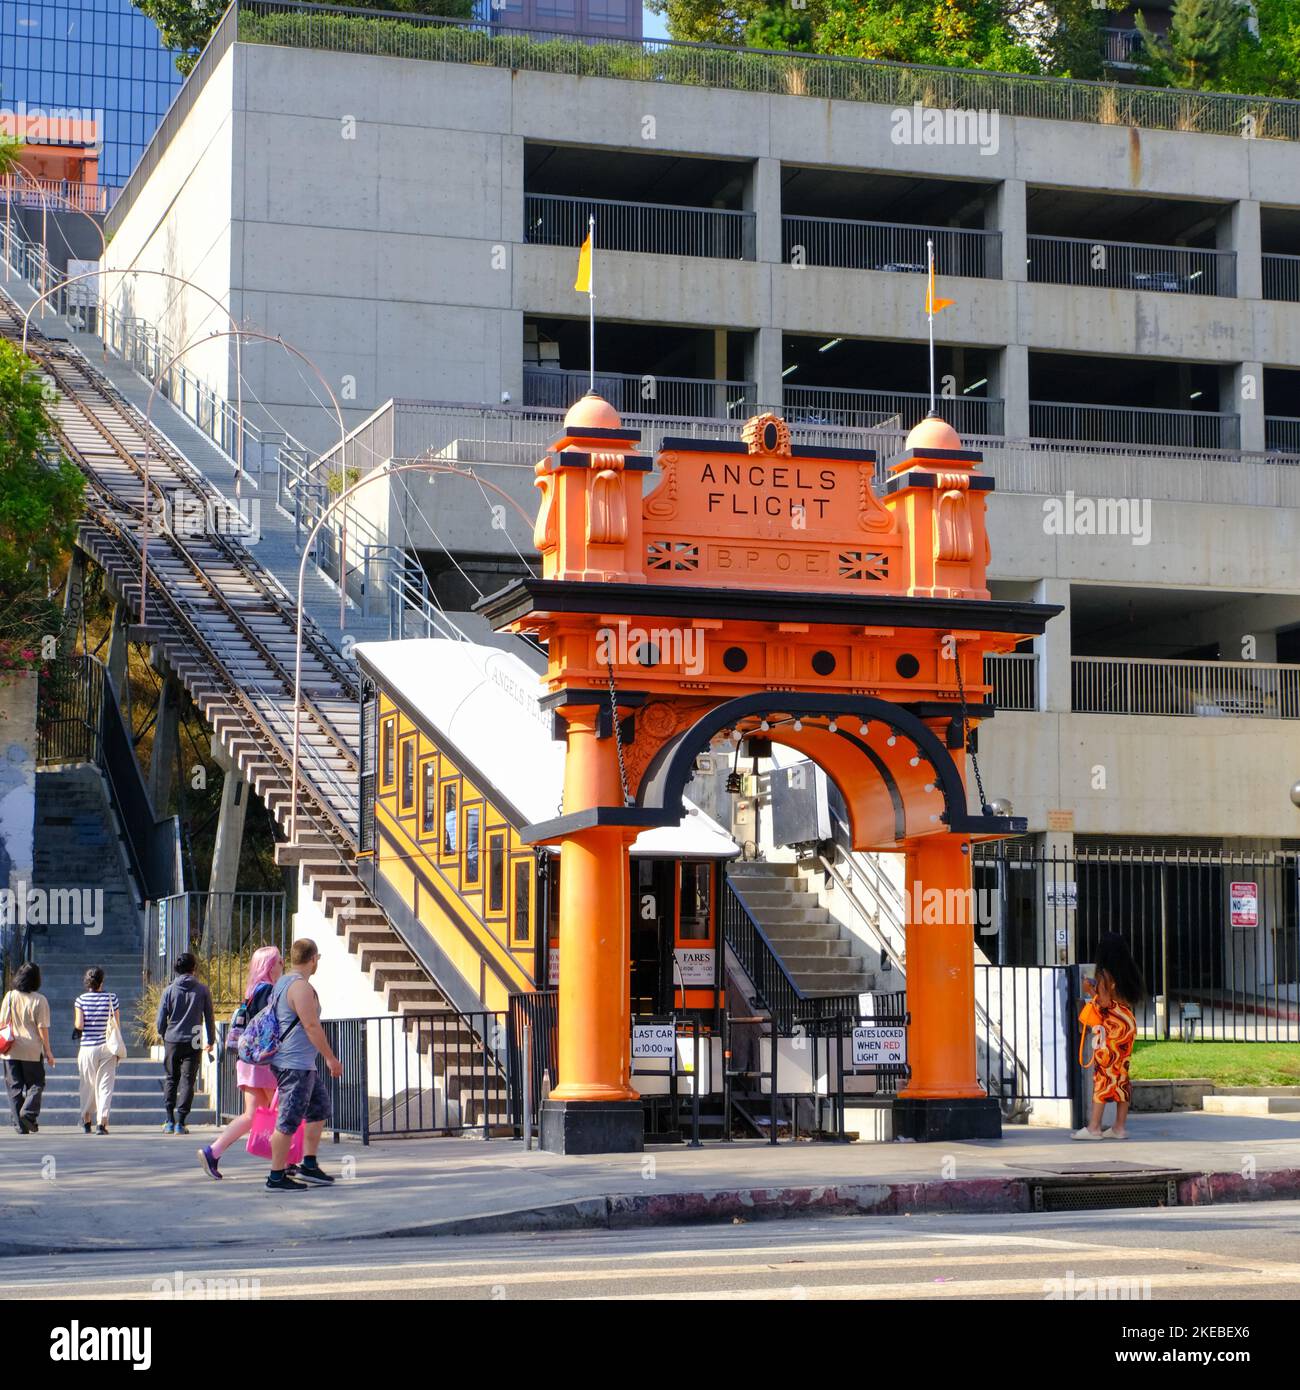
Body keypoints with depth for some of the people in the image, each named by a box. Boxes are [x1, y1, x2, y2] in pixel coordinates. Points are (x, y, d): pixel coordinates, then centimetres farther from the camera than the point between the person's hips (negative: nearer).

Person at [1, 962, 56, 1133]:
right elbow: (42, 1027, -9)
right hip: (32, 1050, -2)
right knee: (36, 1084, 12)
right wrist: (48, 1051, -2)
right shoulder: (40, 1000, -9)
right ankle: (28, 1113, -10)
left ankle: (20, 1125, 5)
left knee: (15, 1087, 7)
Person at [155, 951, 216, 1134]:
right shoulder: (203, 990, -1)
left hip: (172, 1041, 0)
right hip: (194, 1043, 0)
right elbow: (209, 1017, 4)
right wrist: (211, 1040, 15)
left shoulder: (169, 990, -1)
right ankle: (180, 1122, -5)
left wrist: (164, 1036, 20)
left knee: (171, 1080, 13)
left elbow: (160, 1021, 1)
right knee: (187, 1081, 2)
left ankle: (170, 1121, 10)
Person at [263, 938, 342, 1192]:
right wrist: (331, 1058, -13)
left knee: (320, 1107, 17)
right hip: (294, 1064, -11)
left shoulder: (282, 983, 13)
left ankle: (309, 1165, 19)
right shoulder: (301, 987, -18)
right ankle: (276, 1177, -1)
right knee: (288, 1121, -5)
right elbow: (311, 1026, -20)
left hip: (303, 1064, 11)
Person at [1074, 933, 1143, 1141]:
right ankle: (1119, 1127, 9)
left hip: (1110, 1027, -7)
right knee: (1121, 1074, 9)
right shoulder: (1130, 973, 10)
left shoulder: (1105, 973, -11)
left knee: (1103, 1073, -6)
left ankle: (1094, 1127, -7)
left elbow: (1104, 1002, -17)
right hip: (1128, 1024, 7)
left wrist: (1090, 990, 0)